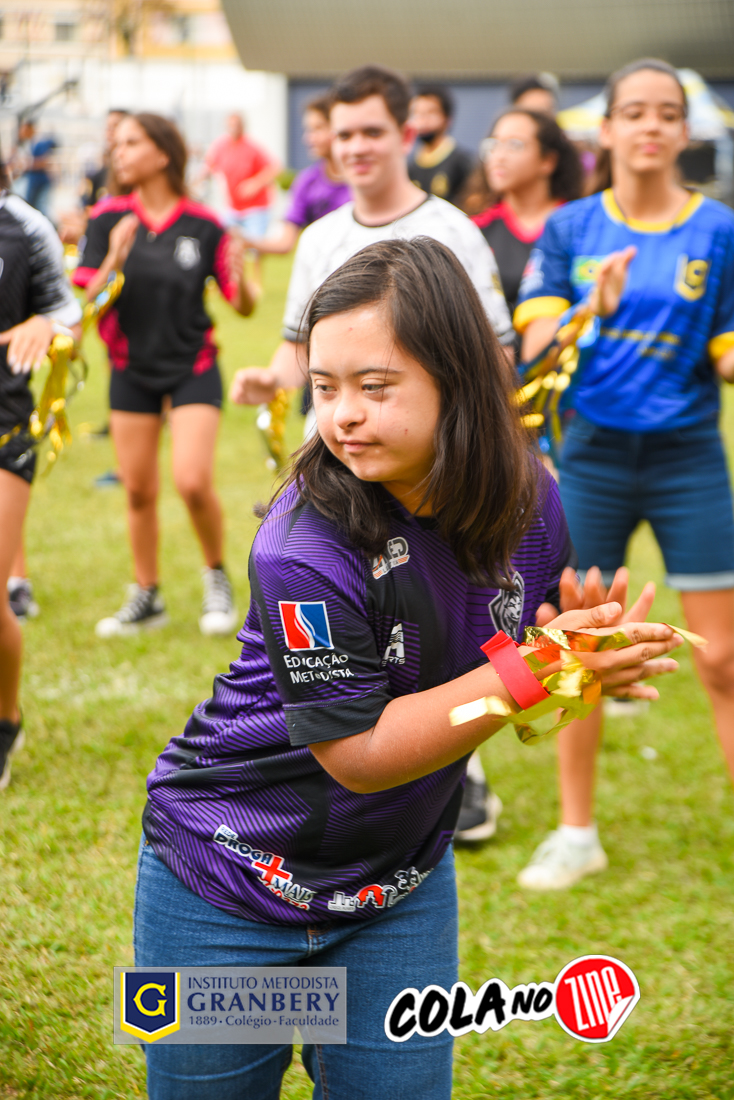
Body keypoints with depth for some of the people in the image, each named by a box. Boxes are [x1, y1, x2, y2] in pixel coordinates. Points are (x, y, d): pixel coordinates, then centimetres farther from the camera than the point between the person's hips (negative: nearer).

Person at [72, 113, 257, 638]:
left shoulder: (203, 224, -8)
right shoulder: (109, 219, -3)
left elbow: (244, 306, -4)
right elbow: (88, 299, -9)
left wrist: (240, 278, -26)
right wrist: (114, 261, -26)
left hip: (193, 367, -2)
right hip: (132, 371, 3)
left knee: (193, 481, -15)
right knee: (138, 489, 7)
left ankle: (217, 577, 11)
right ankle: (146, 597, 24)